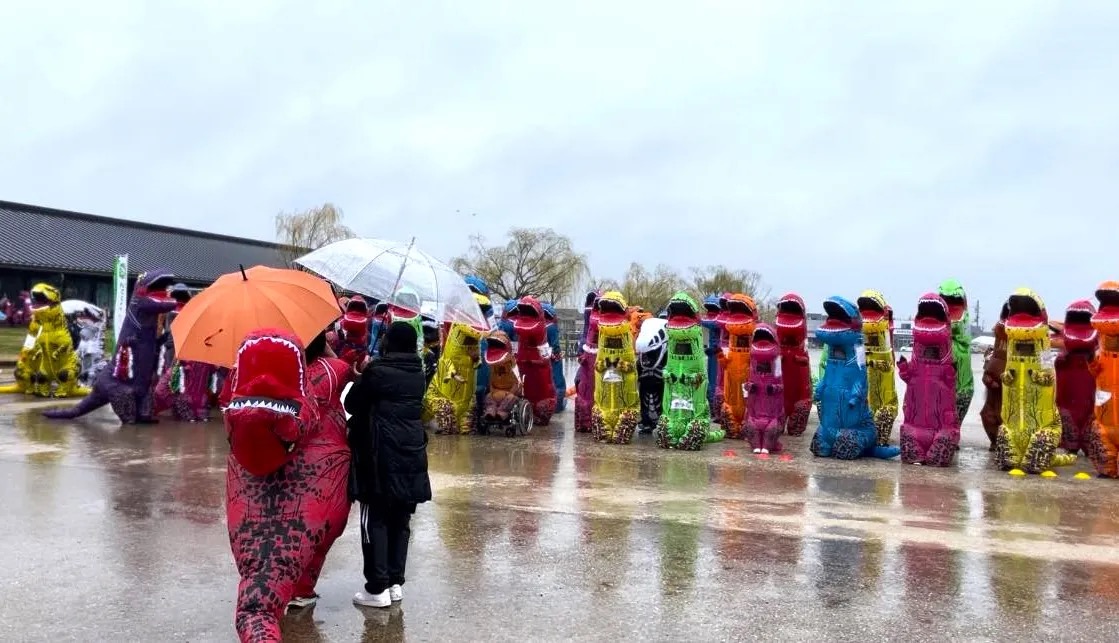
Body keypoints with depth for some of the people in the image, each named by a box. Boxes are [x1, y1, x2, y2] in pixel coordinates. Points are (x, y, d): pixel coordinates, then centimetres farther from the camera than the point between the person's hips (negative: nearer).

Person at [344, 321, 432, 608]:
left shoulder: (377, 371, -12)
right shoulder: (418, 374, 7)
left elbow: (351, 404, -5)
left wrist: (361, 382, 15)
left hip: (381, 458, -6)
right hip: (412, 456, 6)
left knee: (375, 522, 1)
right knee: (400, 521, 13)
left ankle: (377, 588, 2)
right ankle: (396, 582, 19)